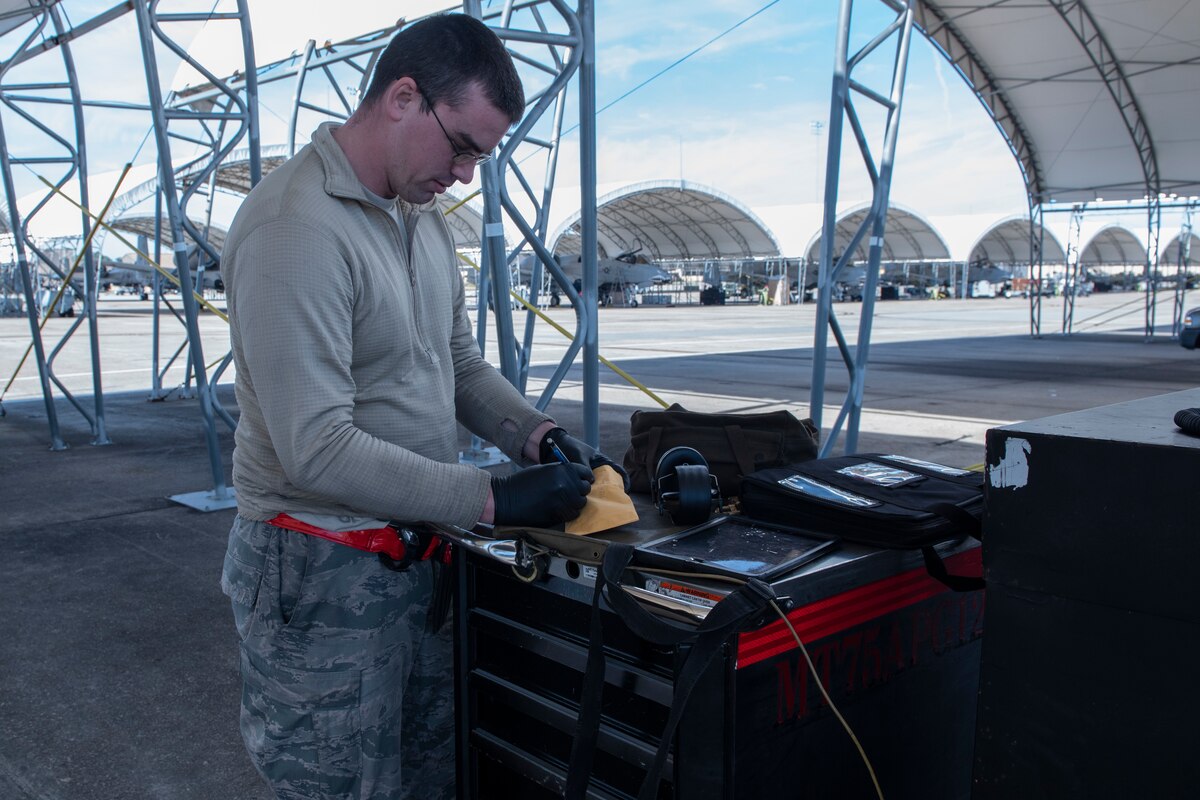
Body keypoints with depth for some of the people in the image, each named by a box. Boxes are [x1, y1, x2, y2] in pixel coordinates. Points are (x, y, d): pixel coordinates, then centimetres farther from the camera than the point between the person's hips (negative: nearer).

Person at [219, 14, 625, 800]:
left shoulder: (425, 217, 7)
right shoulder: (295, 227, -22)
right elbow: (317, 451, -25)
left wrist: (536, 433, -4)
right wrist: (494, 498, -23)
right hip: (324, 573, -8)